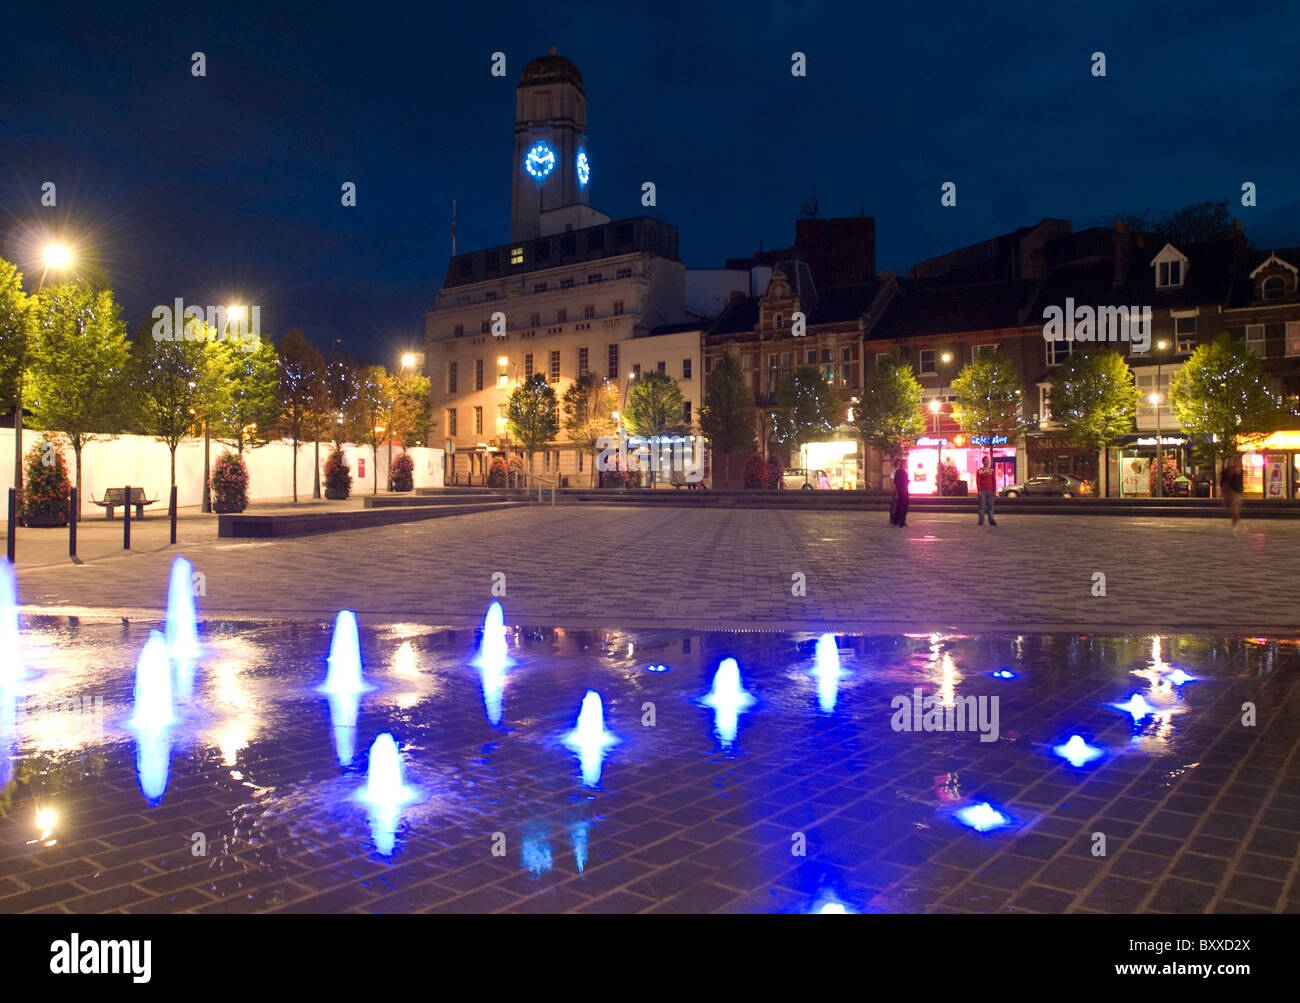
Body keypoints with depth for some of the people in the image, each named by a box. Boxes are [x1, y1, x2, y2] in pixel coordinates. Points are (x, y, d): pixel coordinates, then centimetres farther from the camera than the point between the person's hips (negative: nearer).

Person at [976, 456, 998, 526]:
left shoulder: (992, 470, 9)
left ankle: (991, 521, 6)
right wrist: (979, 490, -11)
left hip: (990, 491, 3)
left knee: (990, 505, 3)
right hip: (982, 491, -3)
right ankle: (981, 521, 1)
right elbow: (978, 481, -3)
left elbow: (994, 481, 7)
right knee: (982, 505, -3)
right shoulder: (979, 471, 0)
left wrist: (994, 491, 0)